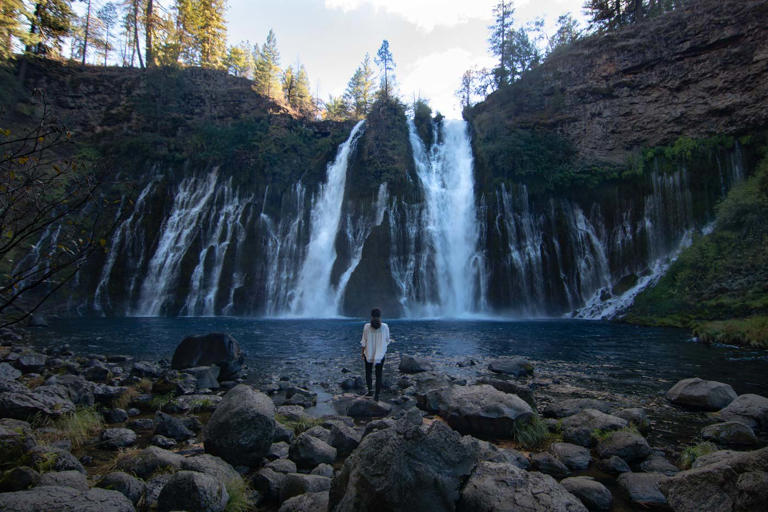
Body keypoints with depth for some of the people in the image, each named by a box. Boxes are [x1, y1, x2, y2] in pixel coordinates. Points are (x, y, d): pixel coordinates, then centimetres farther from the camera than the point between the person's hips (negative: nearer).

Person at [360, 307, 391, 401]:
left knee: (368, 372, 20)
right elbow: (387, 341, 0)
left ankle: (370, 389, 5)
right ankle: (377, 395, 10)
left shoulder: (367, 327, -12)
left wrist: (362, 353, 6)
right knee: (378, 375, 11)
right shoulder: (385, 326, -11)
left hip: (369, 354, 0)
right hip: (380, 354, 0)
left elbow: (364, 342, -6)